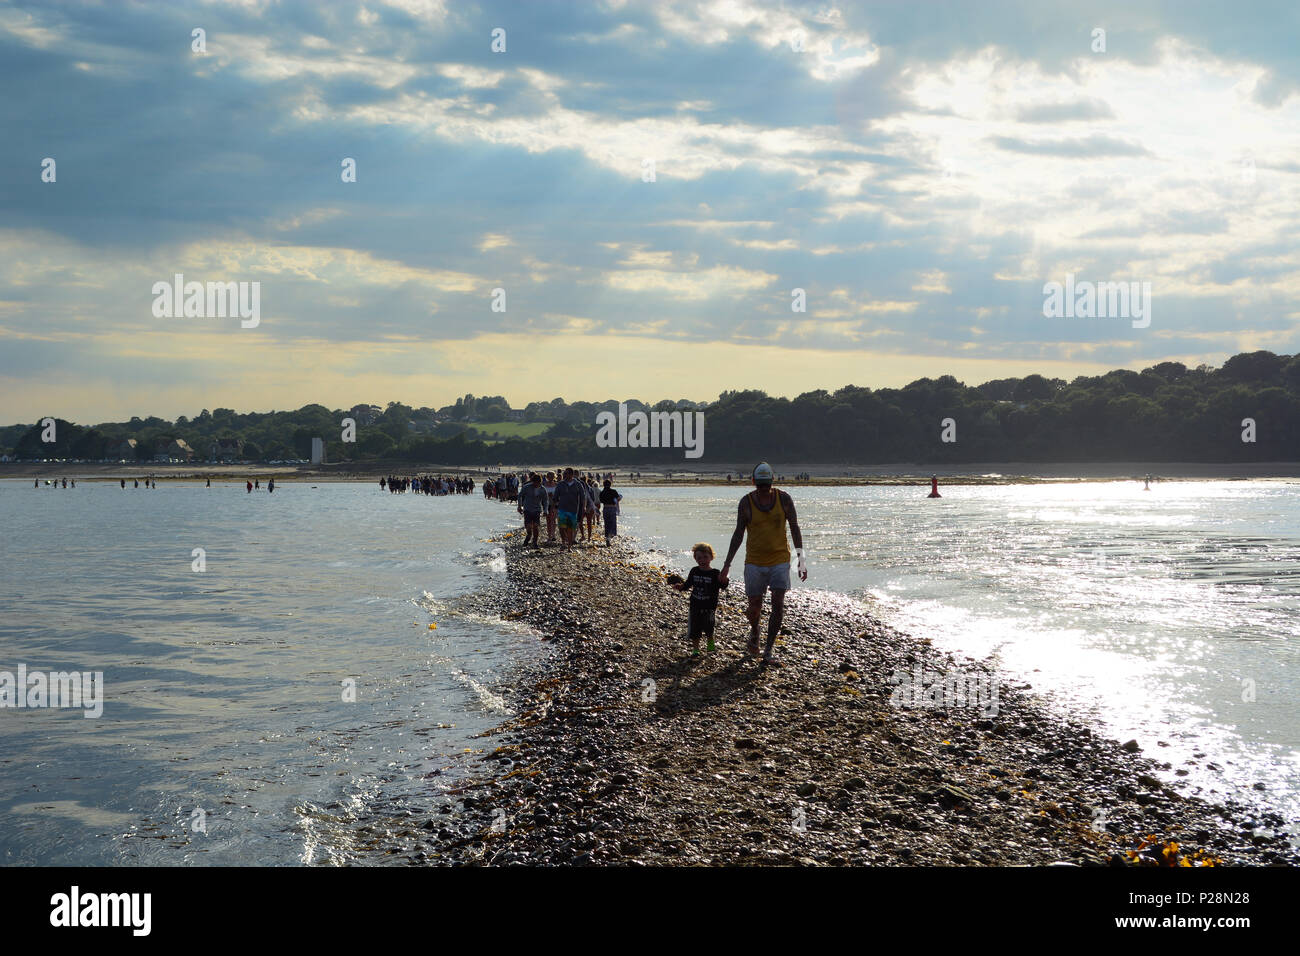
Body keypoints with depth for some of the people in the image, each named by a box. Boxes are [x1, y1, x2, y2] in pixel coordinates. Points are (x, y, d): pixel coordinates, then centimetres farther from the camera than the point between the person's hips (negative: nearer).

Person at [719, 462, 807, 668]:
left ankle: (768, 653, -1)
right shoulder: (746, 502, -4)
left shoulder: (783, 499, -3)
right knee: (754, 608, 2)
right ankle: (754, 634, 37)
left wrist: (801, 559, -1)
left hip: (780, 560, 0)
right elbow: (738, 534, 2)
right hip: (755, 562, 0)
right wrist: (727, 564, 1)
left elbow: (795, 529, 3)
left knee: (778, 605, -9)